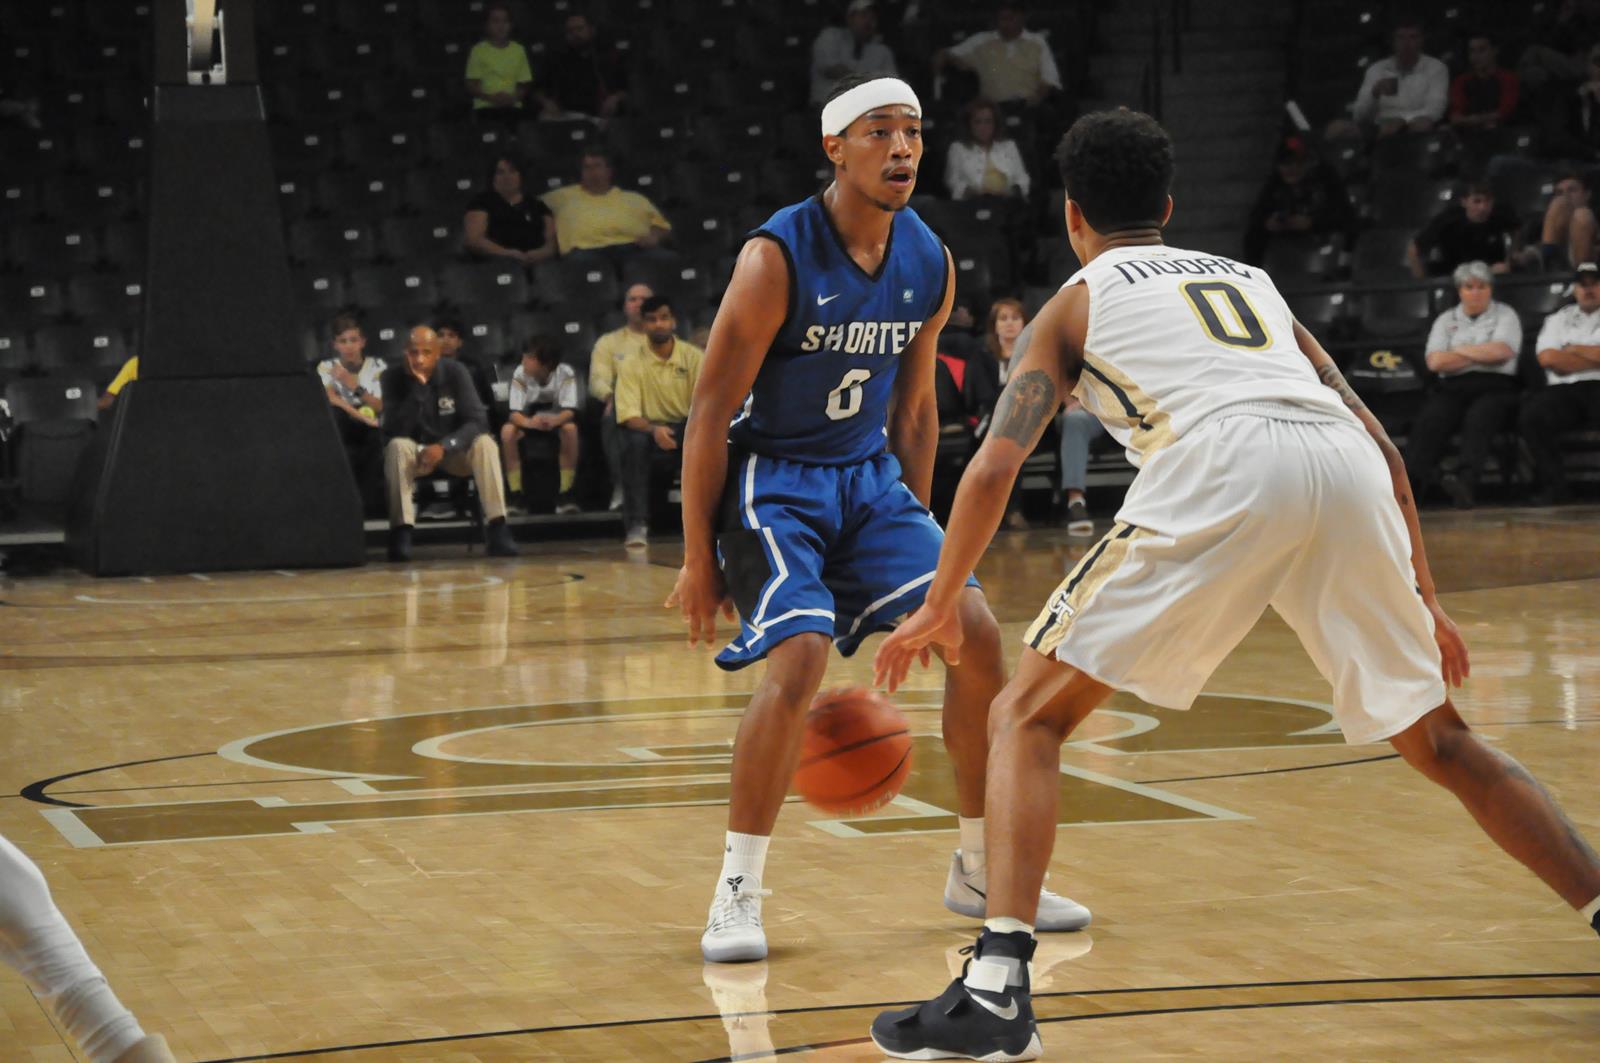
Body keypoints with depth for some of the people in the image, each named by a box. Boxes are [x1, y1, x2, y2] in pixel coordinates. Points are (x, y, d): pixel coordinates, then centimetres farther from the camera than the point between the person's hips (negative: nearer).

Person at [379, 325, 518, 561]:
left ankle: (498, 529, -31)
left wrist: (444, 447, -35)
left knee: (484, 443, -28)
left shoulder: (455, 372, -13)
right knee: (397, 446, -34)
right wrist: (417, 387, -34)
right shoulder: (392, 378, -15)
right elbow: (396, 431, -25)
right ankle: (401, 534, -38)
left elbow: (477, 421, -20)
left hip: (453, 451, 1)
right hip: (413, 453, -1)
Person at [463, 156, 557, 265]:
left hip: (535, 264, 3)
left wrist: (542, 253, -12)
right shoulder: (482, 202, 15)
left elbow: (553, 240, 14)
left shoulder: (538, 205, 24)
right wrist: (508, 254, -15)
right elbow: (472, 240, 0)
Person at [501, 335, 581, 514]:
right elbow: (515, 413, -25)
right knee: (507, 430, -32)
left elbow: (569, 411, -28)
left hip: (556, 416, -1)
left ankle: (565, 494, -26)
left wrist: (554, 421, -52)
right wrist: (529, 423, -50)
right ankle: (516, 494, -23)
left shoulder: (565, 373, -22)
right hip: (529, 417, 1)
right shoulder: (520, 374, -20)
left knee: (570, 428, -36)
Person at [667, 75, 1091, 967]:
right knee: (800, 660, -25)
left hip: (868, 475, 6)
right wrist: (698, 557, -15)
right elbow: (712, 412, -16)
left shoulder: (931, 264, -1)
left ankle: (981, 870, 12)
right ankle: (738, 891, -11)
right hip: (772, 480, -6)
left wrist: (914, 520, 14)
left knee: (977, 635, -4)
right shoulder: (779, 259, -20)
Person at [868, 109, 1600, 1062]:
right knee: (1438, 741, 22)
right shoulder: (1251, 280, 37)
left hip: (1222, 469, -4)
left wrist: (941, 609, 24)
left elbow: (996, 466, 13)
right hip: (1350, 478, 4)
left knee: (1028, 717, 5)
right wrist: (1423, 597, 36)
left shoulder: (1077, 301, 25)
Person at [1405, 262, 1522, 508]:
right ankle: (1412, 478, -53)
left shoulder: (1505, 315, 16)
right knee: (1430, 420, -31)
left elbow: (1501, 351, -4)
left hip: (1495, 386, -2)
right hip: (1453, 387, 2)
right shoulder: (1446, 320, 21)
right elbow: (1435, 362, 5)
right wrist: (1482, 355, 4)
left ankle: (1466, 481, -58)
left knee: (1479, 418, -36)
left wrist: (1460, 351, 5)